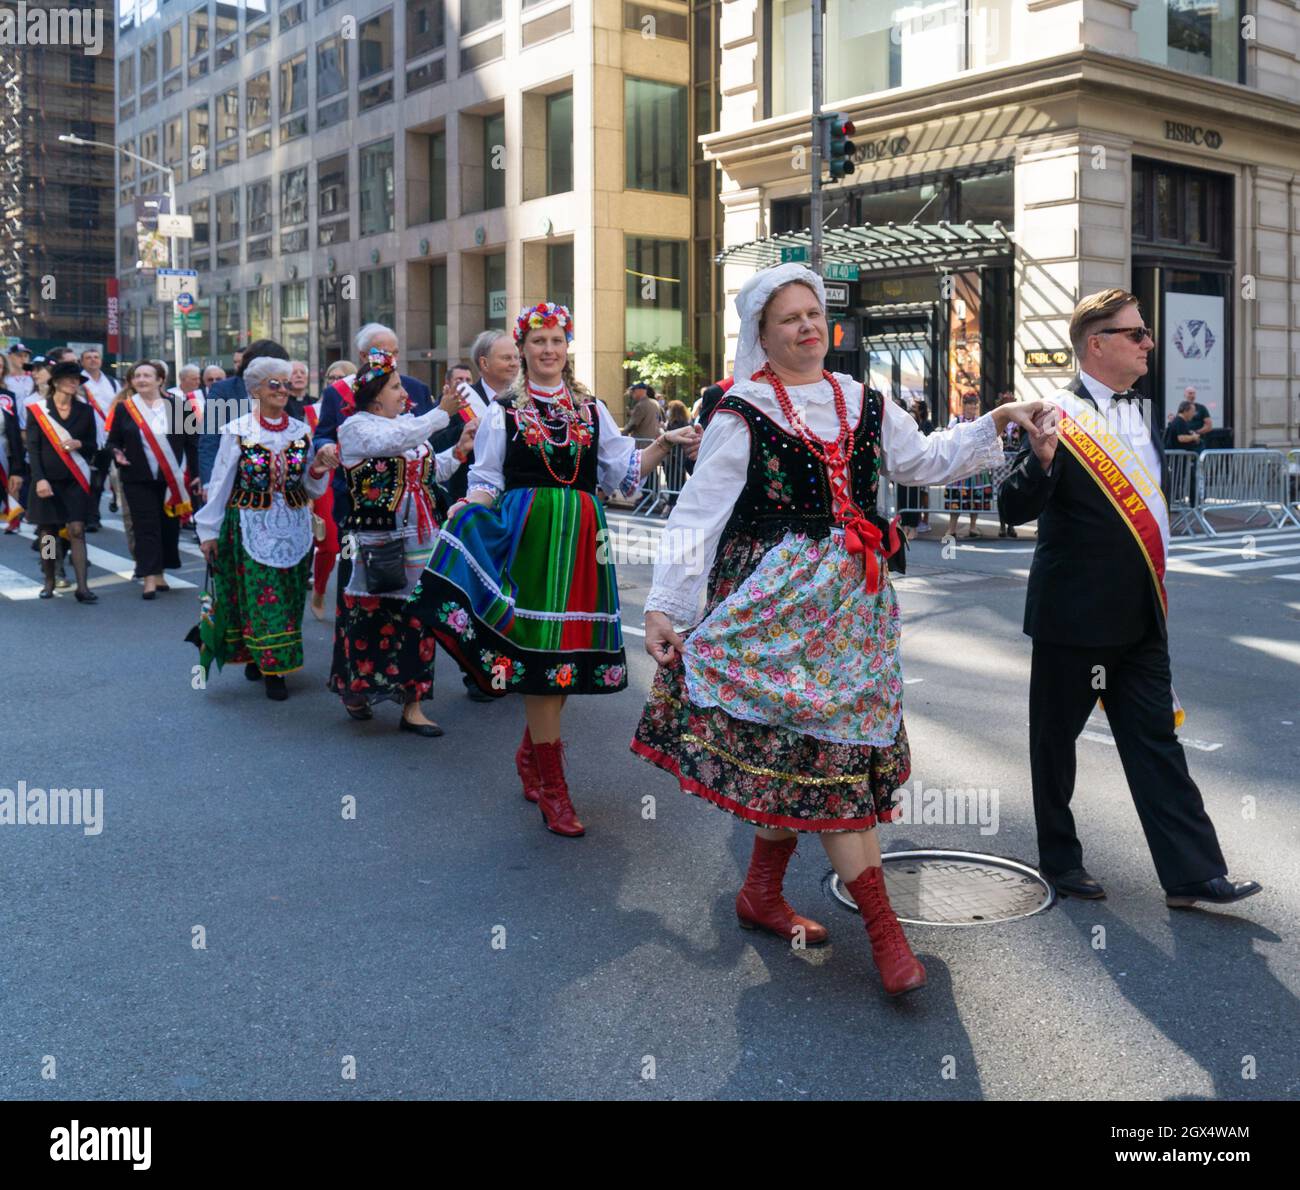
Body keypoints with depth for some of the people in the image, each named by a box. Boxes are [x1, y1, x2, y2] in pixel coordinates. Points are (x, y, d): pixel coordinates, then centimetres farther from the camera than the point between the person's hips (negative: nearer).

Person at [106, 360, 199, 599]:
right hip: (139, 480, -1)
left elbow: (191, 442, 2)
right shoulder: (123, 408, 2)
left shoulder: (178, 406, 0)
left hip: (172, 480, 1)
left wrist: (195, 473, -2)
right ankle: (149, 578, -2)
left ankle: (159, 572, 21)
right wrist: (117, 454, -13)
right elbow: (113, 441, 9)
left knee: (169, 525, 8)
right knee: (146, 527, -3)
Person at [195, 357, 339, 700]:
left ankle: (273, 663, 19)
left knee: (288, 597, 7)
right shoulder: (238, 431, -6)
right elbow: (220, 483, -1)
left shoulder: (301, 431, 4)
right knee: (260, 596, -4)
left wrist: (318, 470, -13)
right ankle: (257, 658, 8)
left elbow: (311, 491, 8)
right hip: (250, 527, -3)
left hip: (292, 528, 4)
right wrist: (209, 530, 1)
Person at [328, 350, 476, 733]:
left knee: (417, 618, 3)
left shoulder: (409, 425, 16)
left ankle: (412, 705, 8)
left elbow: (430, 471, 20)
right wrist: (442, 411, -24)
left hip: (420, 540, 6)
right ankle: (354, 691, 24)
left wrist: (458, 450, 6)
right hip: (376, 544, -6)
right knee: (371, 618, 1)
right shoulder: (356, 427, -5)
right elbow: (394, 442, -24)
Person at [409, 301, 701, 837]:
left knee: (571, 649, 5)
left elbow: (624, 470, 10)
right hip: (526, 535, -3)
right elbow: (487, 484, 5)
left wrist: (666, 442, -2)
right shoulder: (503, 413, 6)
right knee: (538, 648, -7)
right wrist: (466, 509, -14)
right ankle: (551, 785, 1)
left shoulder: (593, 410, 13)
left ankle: (530, 753, 28)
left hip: (581, 537, 3)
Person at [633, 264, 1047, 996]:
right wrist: (664, 604, -10)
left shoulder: (864, 405, 13)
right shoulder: (742, 415, -3)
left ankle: (762, 894, 22)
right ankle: (883, 925, -3)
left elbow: (927, 459, 23)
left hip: (852, 598, 5)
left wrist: (998, 422, 14)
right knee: (824, 749, -7)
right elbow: (697, 515, -5)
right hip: (776, 598, -5)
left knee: (797, 749, 6)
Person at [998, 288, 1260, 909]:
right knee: (1056, 737, 8)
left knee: (1156, 740, 7)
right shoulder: (1059, 418, -14)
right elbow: (1013, 509, -19)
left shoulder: (1138, 415, 11)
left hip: (1138, 617, 7)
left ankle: (1192, 872, 10)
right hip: (1074, 616, -7)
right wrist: (1041, 460, -38)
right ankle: (1058, 857, 24)